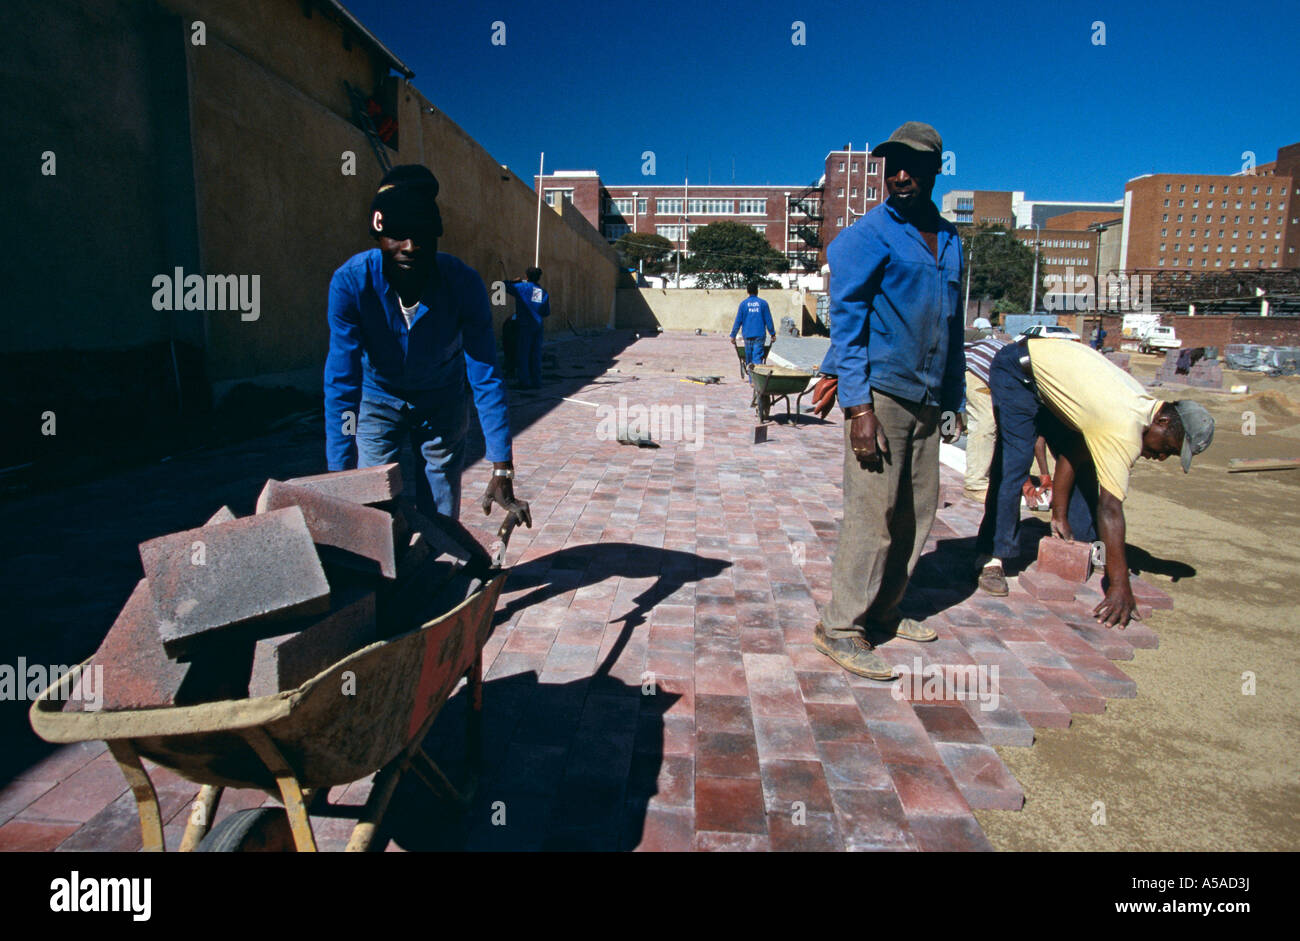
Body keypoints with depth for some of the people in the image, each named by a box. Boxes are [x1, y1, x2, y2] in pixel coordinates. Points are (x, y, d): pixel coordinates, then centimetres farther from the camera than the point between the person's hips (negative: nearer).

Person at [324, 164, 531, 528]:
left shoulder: (463, 282, -26)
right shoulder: (350, 282, -27)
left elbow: (486, 378, -26)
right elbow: (341, 383, -28)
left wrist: (502, 472, -32)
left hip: (442, 402, 0)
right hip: (378, 399, 0)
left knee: (441, 521, 1)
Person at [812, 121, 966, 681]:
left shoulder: (949, 240, 17)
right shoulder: (868, 236, -4)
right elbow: (845, 321, -10)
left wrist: (954, 399, 18)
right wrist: (858, 406, -18)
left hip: (926, 401, 7)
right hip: (881, 395, -7)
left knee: (917, 512, 10)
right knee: (873, 514, -8)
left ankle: (882, 612, 23)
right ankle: (840, 628, 2)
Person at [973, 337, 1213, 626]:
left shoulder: (1142, 405, -5)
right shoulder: (1125, 428, -32)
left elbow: (1072, 456, -2)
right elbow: (1110, 507, -33)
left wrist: (1059, 516, -1)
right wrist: (1120, 585, -32)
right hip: (1017, 371, -9)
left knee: (1083, 462, 6)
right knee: (1012, 466, -19)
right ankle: (990, 558, -12)